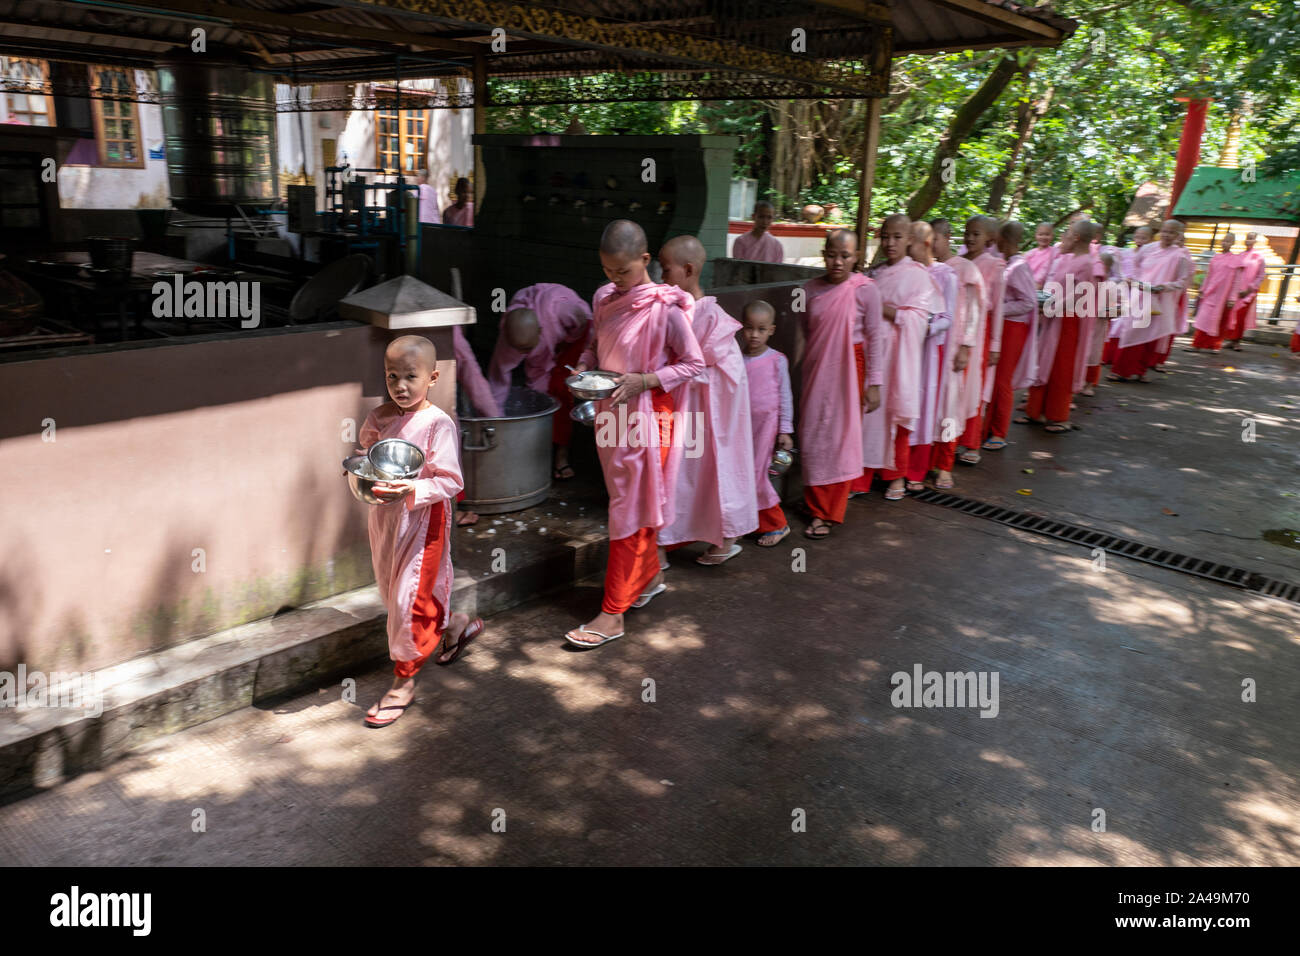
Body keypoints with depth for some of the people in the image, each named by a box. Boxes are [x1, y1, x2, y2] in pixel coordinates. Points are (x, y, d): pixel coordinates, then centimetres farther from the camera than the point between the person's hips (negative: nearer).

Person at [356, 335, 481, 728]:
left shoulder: (437, 423, -16)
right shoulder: (379, 418, 2)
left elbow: (451, 482, -18)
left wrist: (412, 491, -32)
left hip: (422, 519, -7)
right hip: (385, 516, 7)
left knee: (410, 598, -2)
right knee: (393, 591, 18)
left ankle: (403, 681, 14)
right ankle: (454, 625, 42)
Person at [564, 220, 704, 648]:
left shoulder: (665, 308, -15)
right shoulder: (603, 297, 4)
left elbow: (694, 363, -10)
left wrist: (643, 381, -20)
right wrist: (584, 366, -4)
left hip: (646, 416, -7)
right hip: (609, 412, 7)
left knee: (630, 513, -1)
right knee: (627, 504, 19)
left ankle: (612, 614, 5)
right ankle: (649, 575, 40)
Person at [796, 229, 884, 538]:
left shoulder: (865, 289, -8)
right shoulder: (810, 289, 3)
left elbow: (874, 338, -6)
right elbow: (802, 334, 10)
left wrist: (874, 383, -7)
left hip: (848, 369, -4)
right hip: (816, 370, 4)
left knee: (841, 437, 0)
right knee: (813, 436, 8)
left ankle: (829, 514, 9)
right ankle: (817, 506, 24)